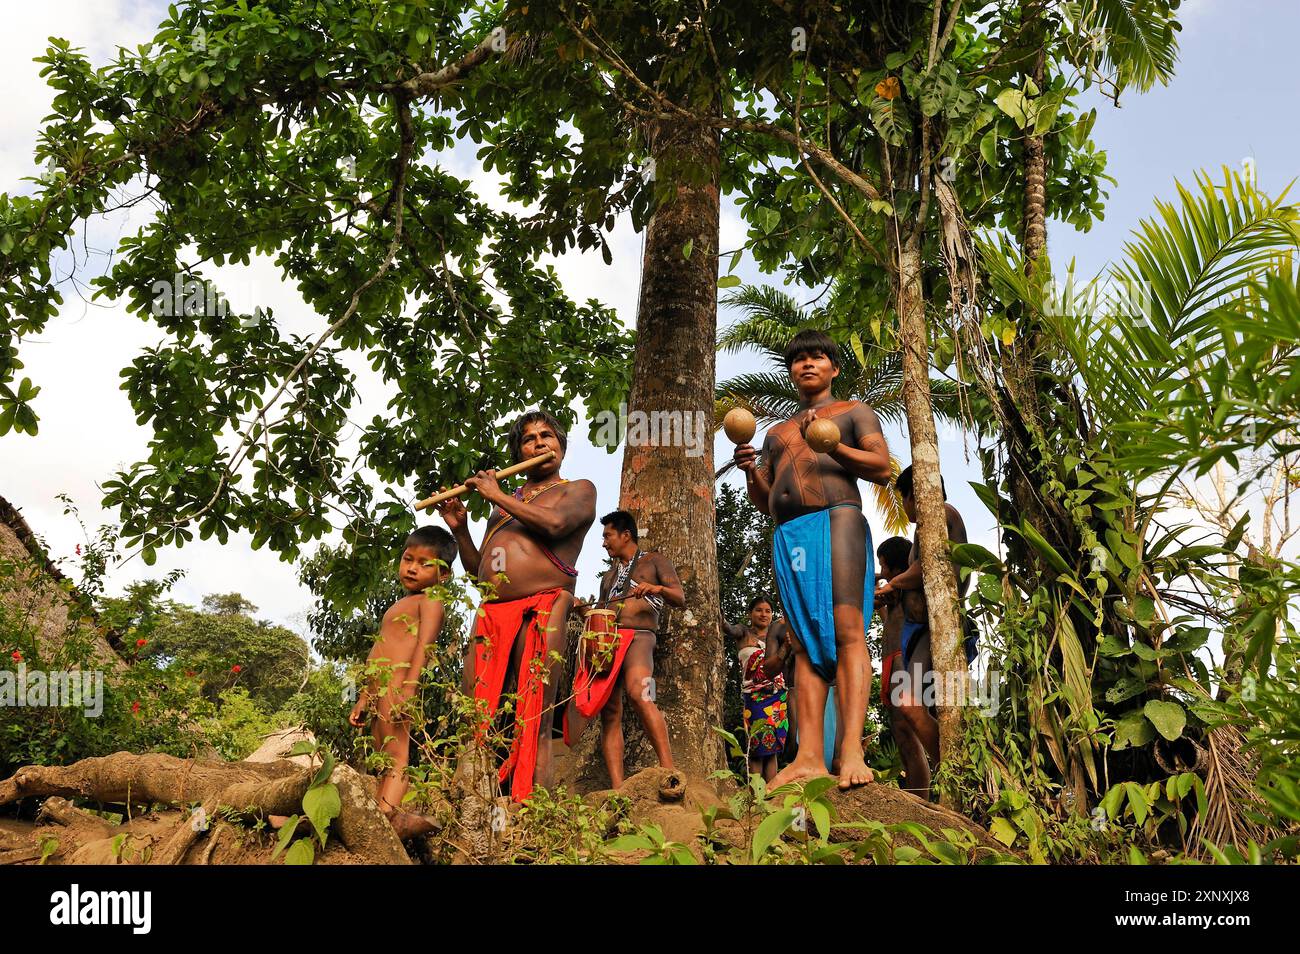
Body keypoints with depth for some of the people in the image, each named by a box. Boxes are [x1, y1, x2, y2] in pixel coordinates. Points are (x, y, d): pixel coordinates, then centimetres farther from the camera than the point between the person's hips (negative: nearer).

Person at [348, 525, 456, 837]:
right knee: (383, 762, 8)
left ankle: (387, 815, -24)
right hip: (378, 694, 10)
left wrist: (408, 688, -30)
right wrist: (363, 699, 27)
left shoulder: (429, 601, -3)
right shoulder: (398, 607, 27)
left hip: (397, 689, -10)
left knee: (396, 756, -16)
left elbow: (423, 646, -19)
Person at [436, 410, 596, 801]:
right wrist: (459, 529, 11)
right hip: (490, 614, 6)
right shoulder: (505, 502, 29)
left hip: (542, 611, -5)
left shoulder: (579, 489, 13)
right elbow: (477, 568, 28)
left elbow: (554, 523, -12)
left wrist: (497, 495, -2)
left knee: (534, 726, -10)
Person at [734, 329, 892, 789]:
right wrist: (750, 472, 3)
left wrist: (832, 446, -12)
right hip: (788, 535, 5)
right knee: (806, 641, -5)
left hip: (838, 519, -5)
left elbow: (883, 469, 4)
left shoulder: (854, 412, 19)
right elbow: (764, 502, 25)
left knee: (846, 630, -18)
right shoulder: (777, 433, 31)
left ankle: (850, 751, -26)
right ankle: (809, 756, -13)